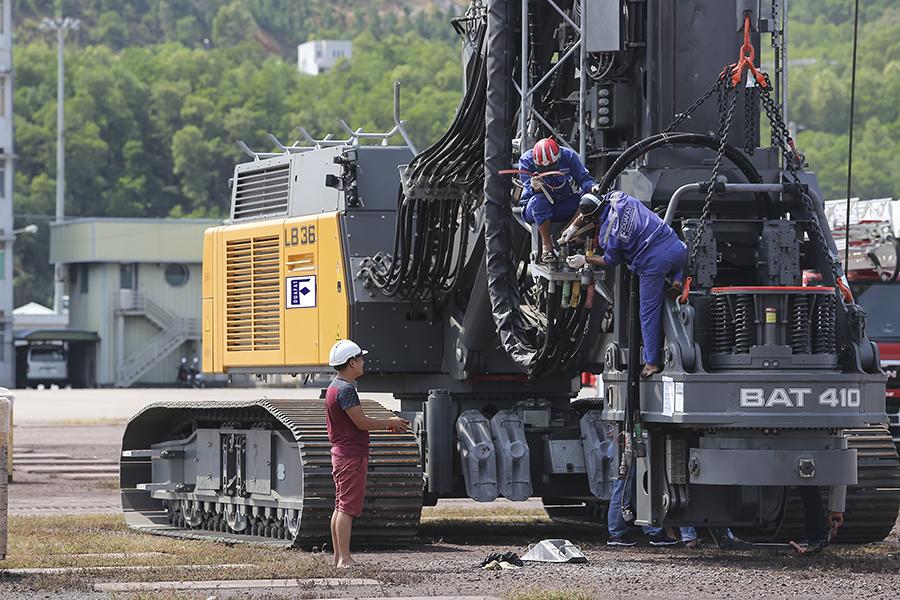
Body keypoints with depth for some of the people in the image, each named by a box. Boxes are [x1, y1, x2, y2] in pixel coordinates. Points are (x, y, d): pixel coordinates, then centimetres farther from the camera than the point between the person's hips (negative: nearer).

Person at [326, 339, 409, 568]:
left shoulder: (334, 387, 15)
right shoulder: (345, 389, -18)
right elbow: (362, 422, -20)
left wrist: (386, 423, 15)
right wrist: (390, 423, -7)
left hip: (341, 452, 11)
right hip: (351, 455, -11)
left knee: (340, 506, 13)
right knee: (348, 507, -10)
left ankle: (338, 556, 17)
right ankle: (345, 558, -10)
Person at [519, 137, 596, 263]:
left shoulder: (568, 156, -11)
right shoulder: (526, 160, -15)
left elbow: (584, 179, -8)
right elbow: (529, 190, -22)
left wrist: (592, 187, -31)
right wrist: (535, 188, -46)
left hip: (564, 208, 2)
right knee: (539, 200, -38)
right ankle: (547, 246, -28)